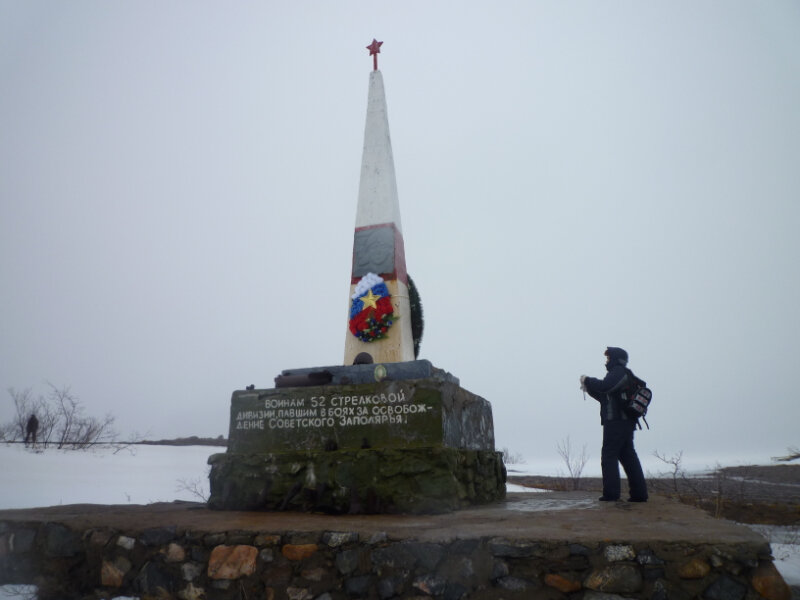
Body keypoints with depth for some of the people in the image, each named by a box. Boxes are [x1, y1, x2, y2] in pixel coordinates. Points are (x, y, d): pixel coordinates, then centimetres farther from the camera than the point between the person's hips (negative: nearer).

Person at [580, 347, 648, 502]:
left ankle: (611, 492, -11)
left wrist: (587, 380, -10)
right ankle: (639, 493, 9)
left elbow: (605, 386, -24)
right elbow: (605, 397, 29)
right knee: (628, 457, 10)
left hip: (615, 422, -10)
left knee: (609, 456, -8)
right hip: (627, 423, 10)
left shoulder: (618, 372, -6)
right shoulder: (623, 375, 25)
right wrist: (589, 388, 20)